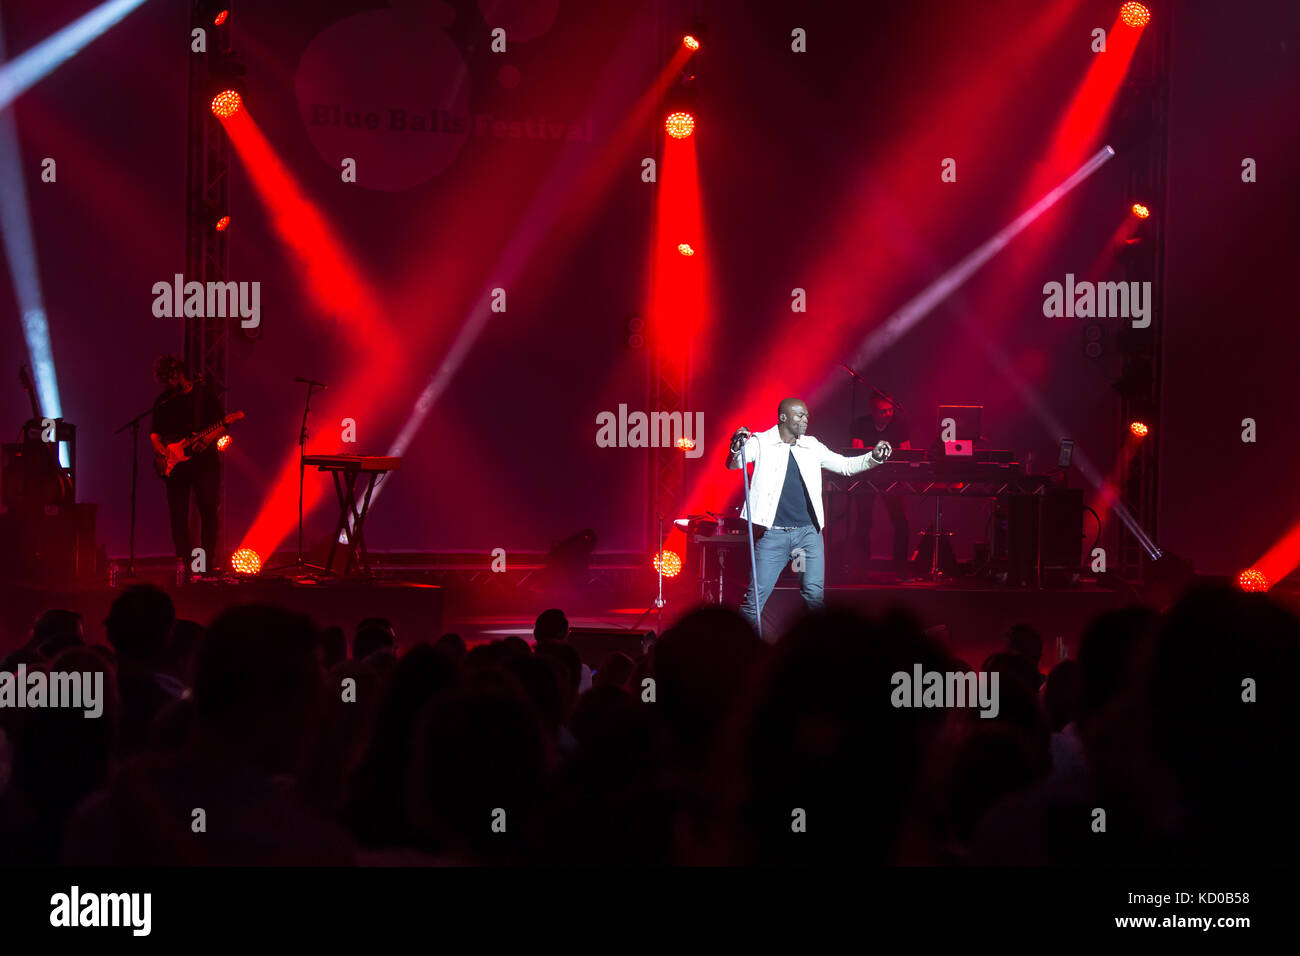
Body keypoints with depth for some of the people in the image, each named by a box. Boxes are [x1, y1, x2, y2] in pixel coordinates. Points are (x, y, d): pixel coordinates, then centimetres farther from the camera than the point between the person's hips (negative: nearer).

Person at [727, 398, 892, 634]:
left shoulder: (811, 446, 14)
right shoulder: (762, 442, 1)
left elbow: (845, 466, 18)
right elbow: (734, 464, -13)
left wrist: (874, 457, 1)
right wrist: (736, 448, -36)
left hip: (808, 532, 4)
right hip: (774, 533, -4)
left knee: (815, 594, -3)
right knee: (757, 595, -6)